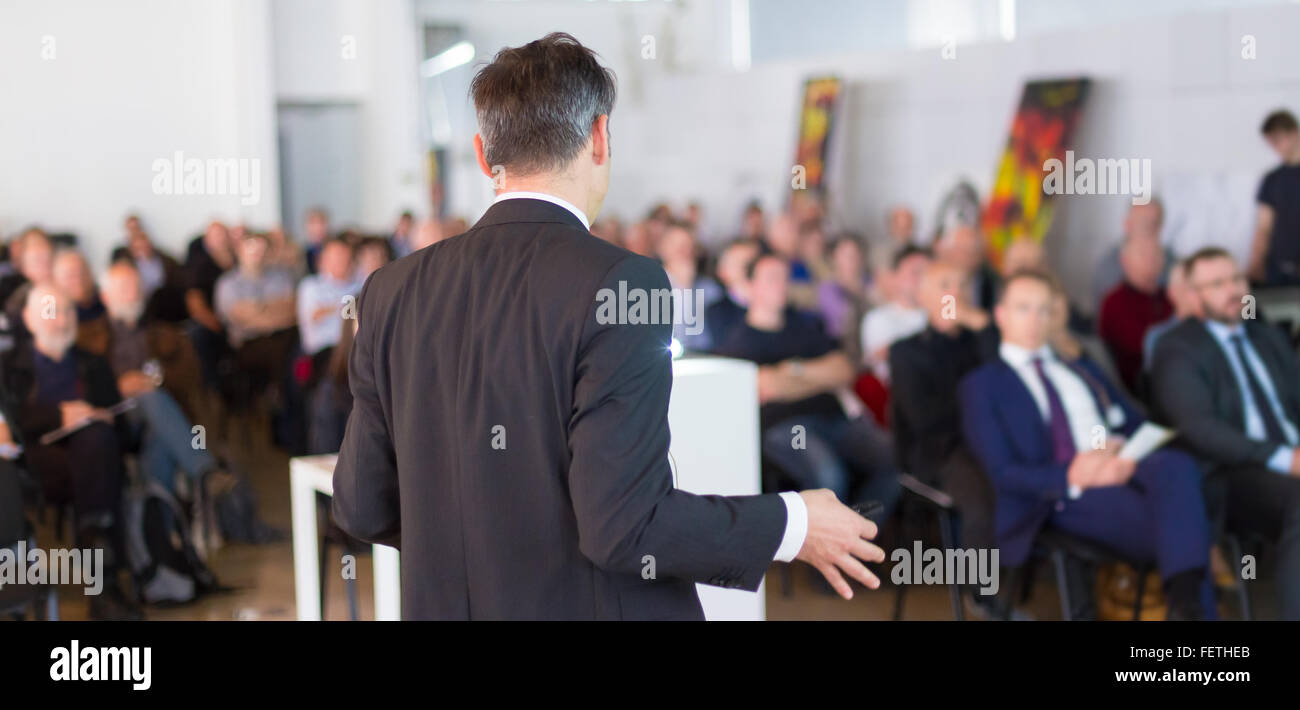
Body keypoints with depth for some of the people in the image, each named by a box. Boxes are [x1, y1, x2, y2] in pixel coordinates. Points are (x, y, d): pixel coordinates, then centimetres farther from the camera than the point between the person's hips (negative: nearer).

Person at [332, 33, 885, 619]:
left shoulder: (393, 291, -2)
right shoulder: (621, 284, -17)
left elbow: (362, 506, 3)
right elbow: (622, 523, -22)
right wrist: (792, 526, -9)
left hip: (443, 602, 5)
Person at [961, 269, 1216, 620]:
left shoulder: (1080, 368, 30)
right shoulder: (982, 384, 12)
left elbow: (1137, 424, 22)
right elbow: (1002, 472, 0)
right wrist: (1072, 477, -18)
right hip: (1064, 495, -4)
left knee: (1177, 465, -35)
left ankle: (1186, 600, -49)